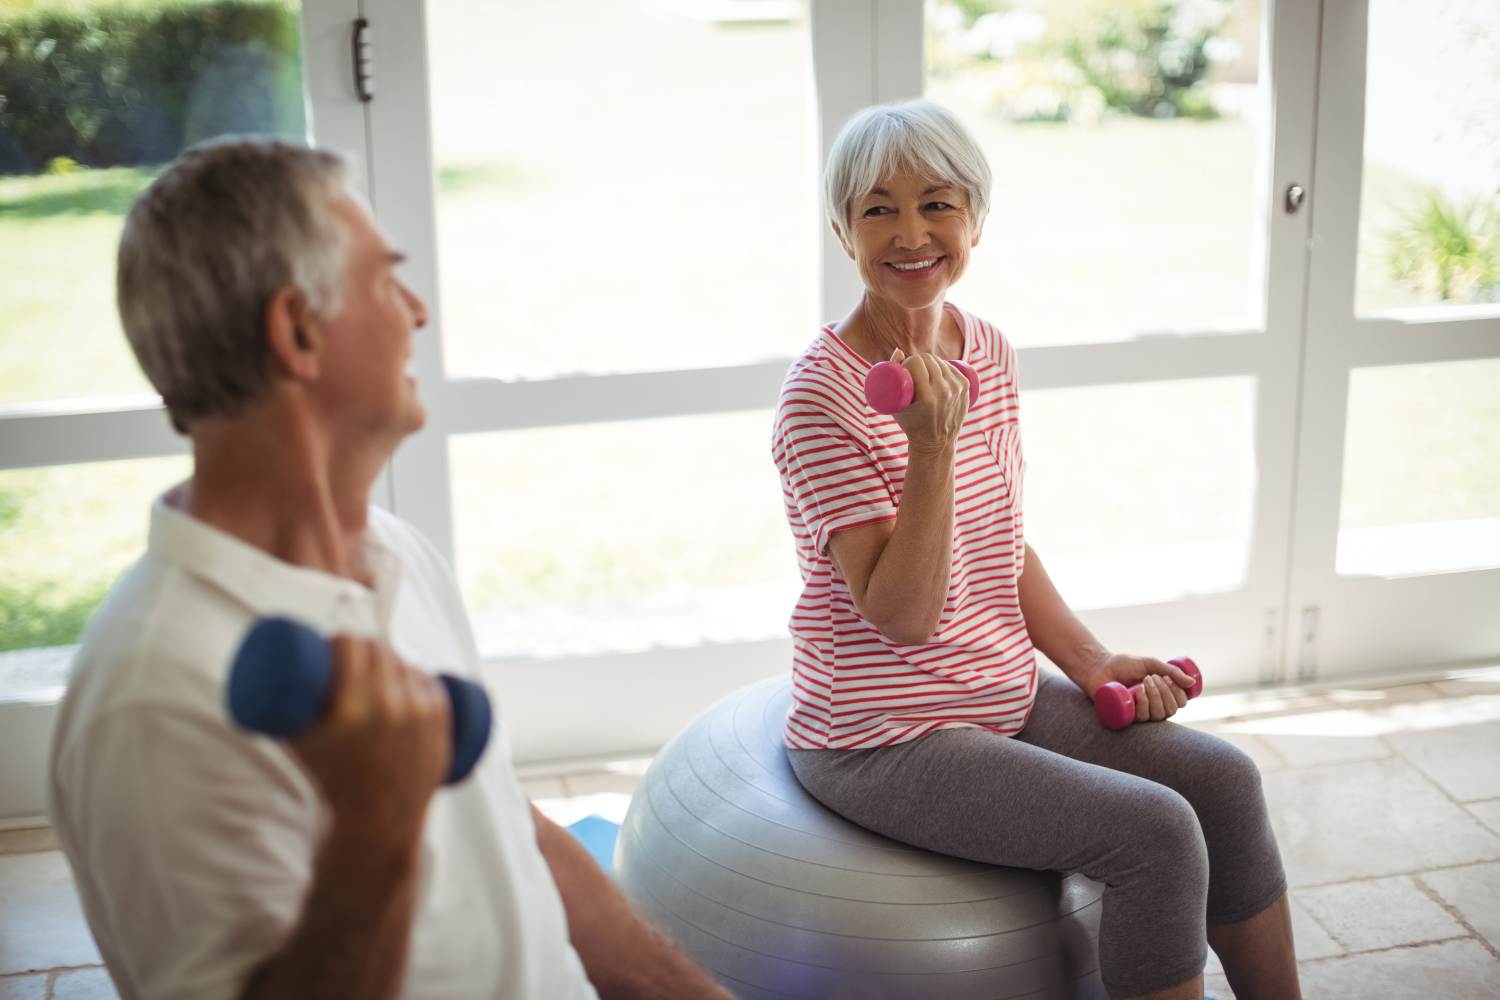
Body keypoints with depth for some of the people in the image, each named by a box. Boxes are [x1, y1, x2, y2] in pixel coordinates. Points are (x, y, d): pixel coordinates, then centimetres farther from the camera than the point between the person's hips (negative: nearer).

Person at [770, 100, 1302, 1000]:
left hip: (1003, 692, 8)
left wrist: (1093, 663, 3)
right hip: (883, 740, -8)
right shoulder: (822, 396, -20)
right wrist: (931, 445, -32)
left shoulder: (990, 354, 4)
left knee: (1223, 779, 3)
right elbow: (901, 612, -23)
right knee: (1153, 831, -17)